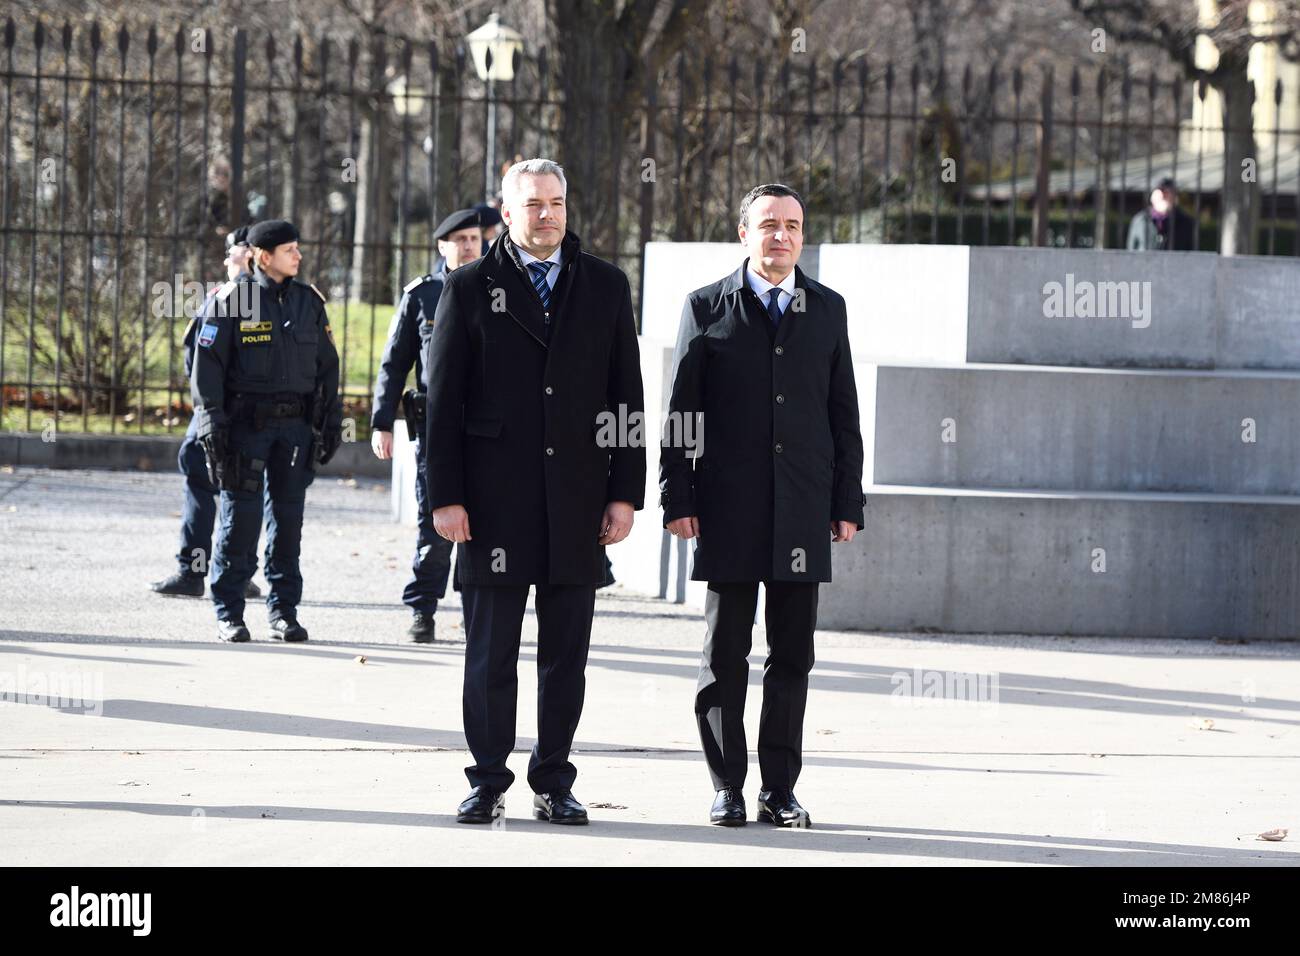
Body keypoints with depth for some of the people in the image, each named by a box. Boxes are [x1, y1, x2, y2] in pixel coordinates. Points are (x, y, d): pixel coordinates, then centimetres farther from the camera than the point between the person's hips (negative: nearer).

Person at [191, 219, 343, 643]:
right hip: (245, 422, -4)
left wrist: (332, 421, 11)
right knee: (240, 516, -3)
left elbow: (326, 365, 16)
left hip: (295, 423, 4)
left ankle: (284, 610, 12)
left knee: (288, 517, 5)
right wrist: (212, 421, -13)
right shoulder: (232, 300, -4)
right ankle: (229, 614, 4)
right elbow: (208, 364, -6)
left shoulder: (309, 301, 10)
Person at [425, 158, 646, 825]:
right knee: (489, 653, 1)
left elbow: (627, 394, 8)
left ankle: (554, 783, 13)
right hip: (494, 503, -2)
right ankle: (487, 783, 9)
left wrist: (625, 493, 1)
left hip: (576, 505, 2)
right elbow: (443, 399, 2)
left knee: (566, 657, 5)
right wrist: (445, 496, -5)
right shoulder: (470, 288, 4)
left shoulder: (605, 286, 9)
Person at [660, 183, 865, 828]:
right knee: (724, 657, 2)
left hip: (803, 510, 2)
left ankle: (779, 789, 9)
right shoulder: (707, 308, 3)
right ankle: (727, 787, 8)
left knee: (792, 657, 3)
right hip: (728, 510, -2)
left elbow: (844, 414, 11)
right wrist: (676, 501, -5)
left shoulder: (827, 310, 11)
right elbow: (680, 411, 2)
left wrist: (848, 504, 5)